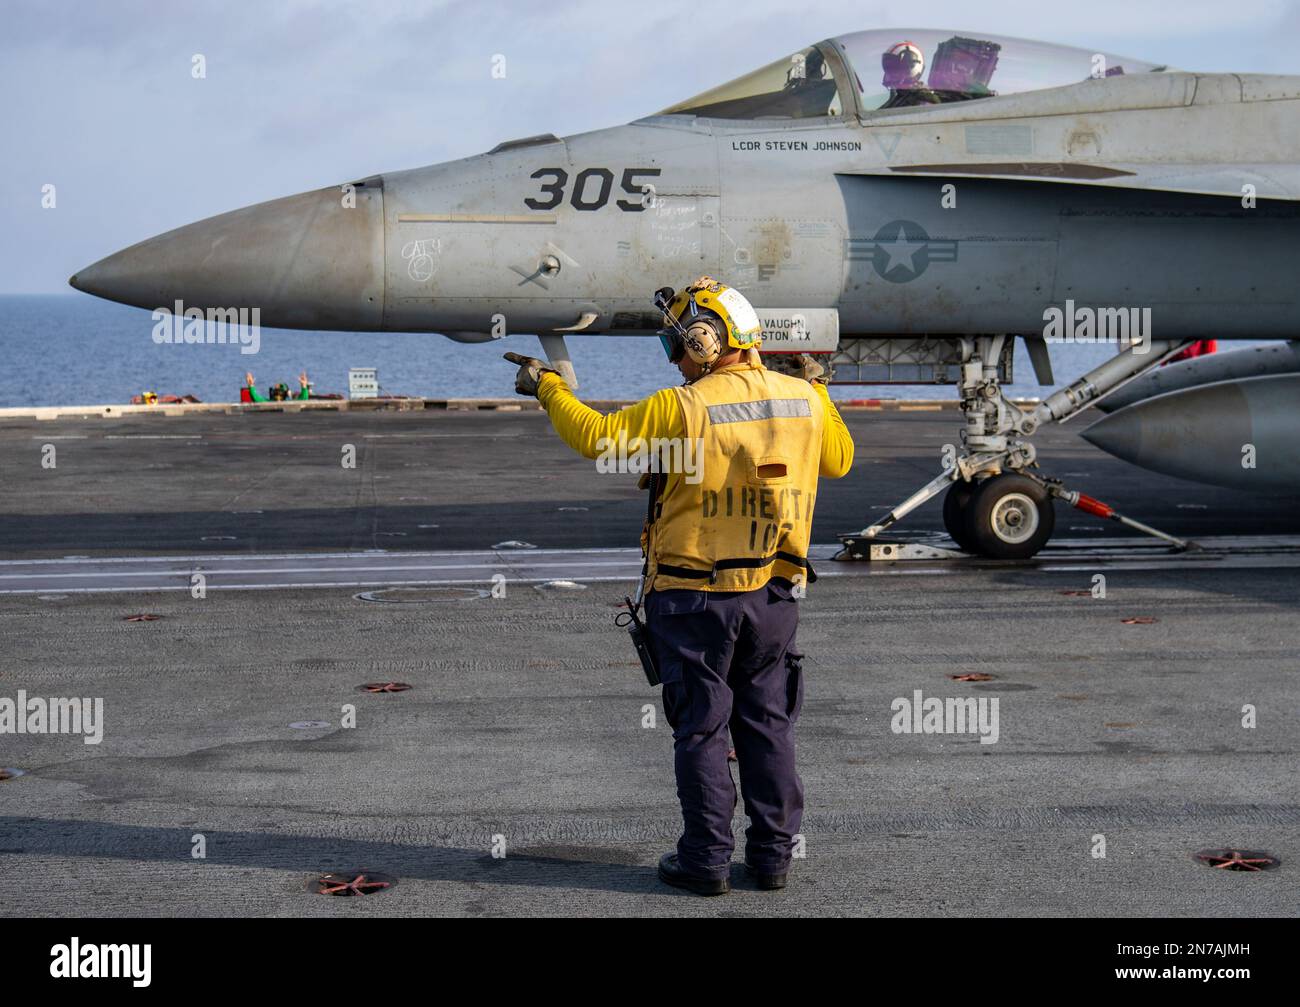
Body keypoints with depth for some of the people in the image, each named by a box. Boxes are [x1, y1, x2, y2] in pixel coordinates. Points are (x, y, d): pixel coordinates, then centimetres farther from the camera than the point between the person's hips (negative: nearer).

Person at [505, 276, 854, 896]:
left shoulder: (683, 408, -17)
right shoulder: (802, 399, -1)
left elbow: (597, 437, -12)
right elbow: (839, 460, 17)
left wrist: (549, 387, 3)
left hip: (696, 595, -4)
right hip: (776, 594, 4)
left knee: (701, 728, 5)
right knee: (768, 724, 12)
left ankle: (706, 860, 8)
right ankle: (772, 856, 16)